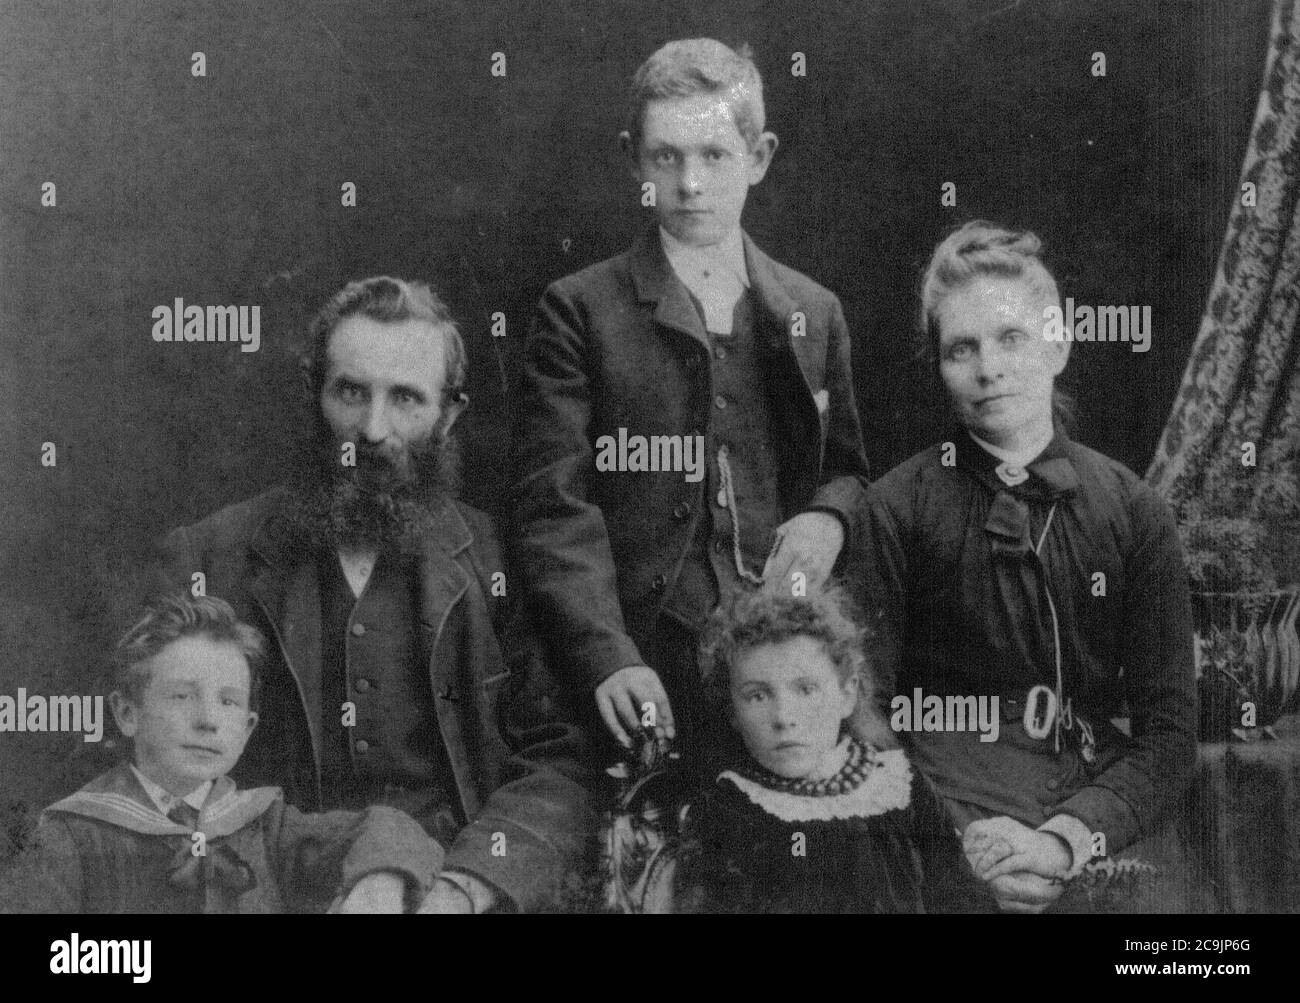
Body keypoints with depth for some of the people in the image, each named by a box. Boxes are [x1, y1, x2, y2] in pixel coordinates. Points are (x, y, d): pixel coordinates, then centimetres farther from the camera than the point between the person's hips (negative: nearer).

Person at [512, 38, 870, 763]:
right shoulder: (581, 311, 2)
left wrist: (828, 516, -2)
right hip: (649, 676, -3)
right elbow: (556, 505, -6)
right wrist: (609, 656, -19)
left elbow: (846, 466, 23)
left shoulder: (814, 312, 13)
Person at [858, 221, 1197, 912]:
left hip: (1105, 831, 3)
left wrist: (1065, 840, -12)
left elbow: (1167, 731, 5)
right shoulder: (895, 509, 4)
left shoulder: (1135, 513, 8)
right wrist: (953, 843, -15)